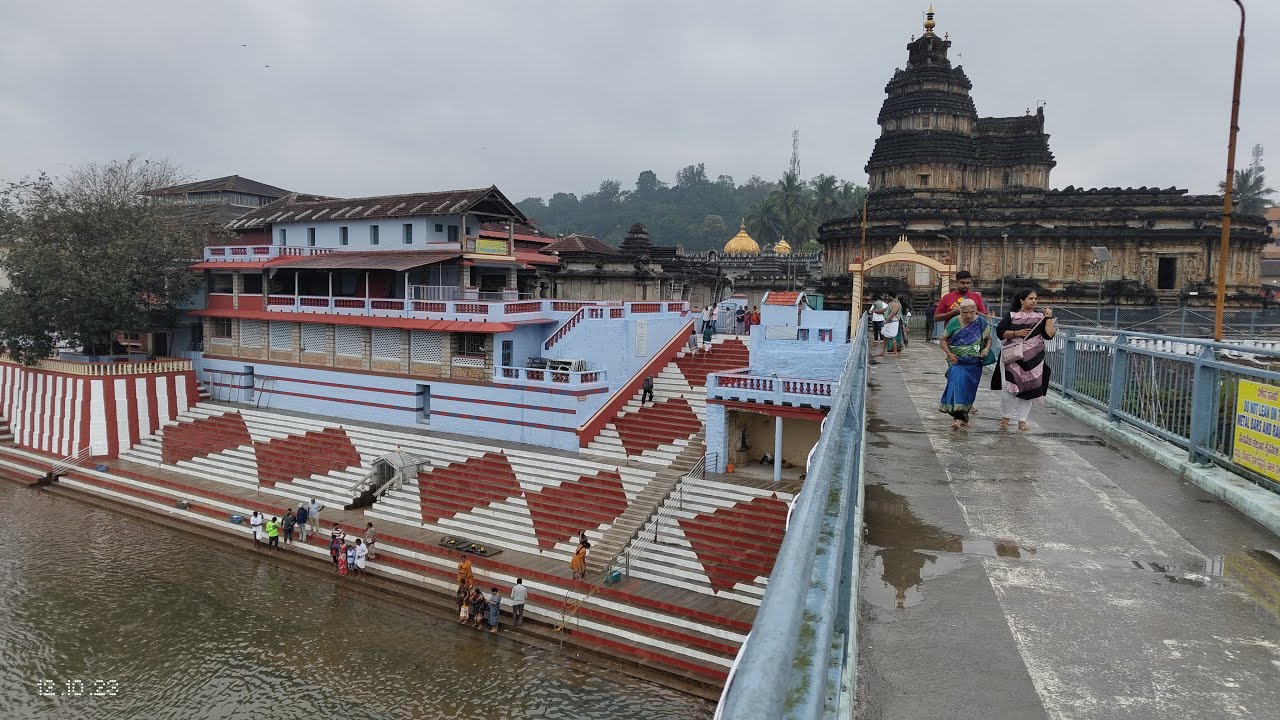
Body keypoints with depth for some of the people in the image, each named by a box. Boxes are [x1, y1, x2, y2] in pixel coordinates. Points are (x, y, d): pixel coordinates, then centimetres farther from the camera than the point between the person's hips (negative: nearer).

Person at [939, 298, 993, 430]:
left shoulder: (981, 322, 1)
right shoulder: (954, 322, -5)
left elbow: (989, 338, 13)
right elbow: (943, 340, 1)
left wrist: (987, 349, -7)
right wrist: (949, 353, -13)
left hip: (974, 363, 2)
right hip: (957, 360, -2)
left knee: (969, 390, 4)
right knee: (957, 385, -18)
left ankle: (963, 416, 18)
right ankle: (960, 418, -15)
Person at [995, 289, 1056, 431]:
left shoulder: (1041, 315, 5)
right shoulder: (1012, 315, 3)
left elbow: (1049, 334, -3)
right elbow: (1000, 332, -1)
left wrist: (1049, 318, -10)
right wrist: (1016, 333, -14)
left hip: (1033, 358, 2)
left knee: (1028, 389, 4)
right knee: (1009, 388, -7)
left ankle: (1022, 420, 13)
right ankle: (1005, 416, 12)